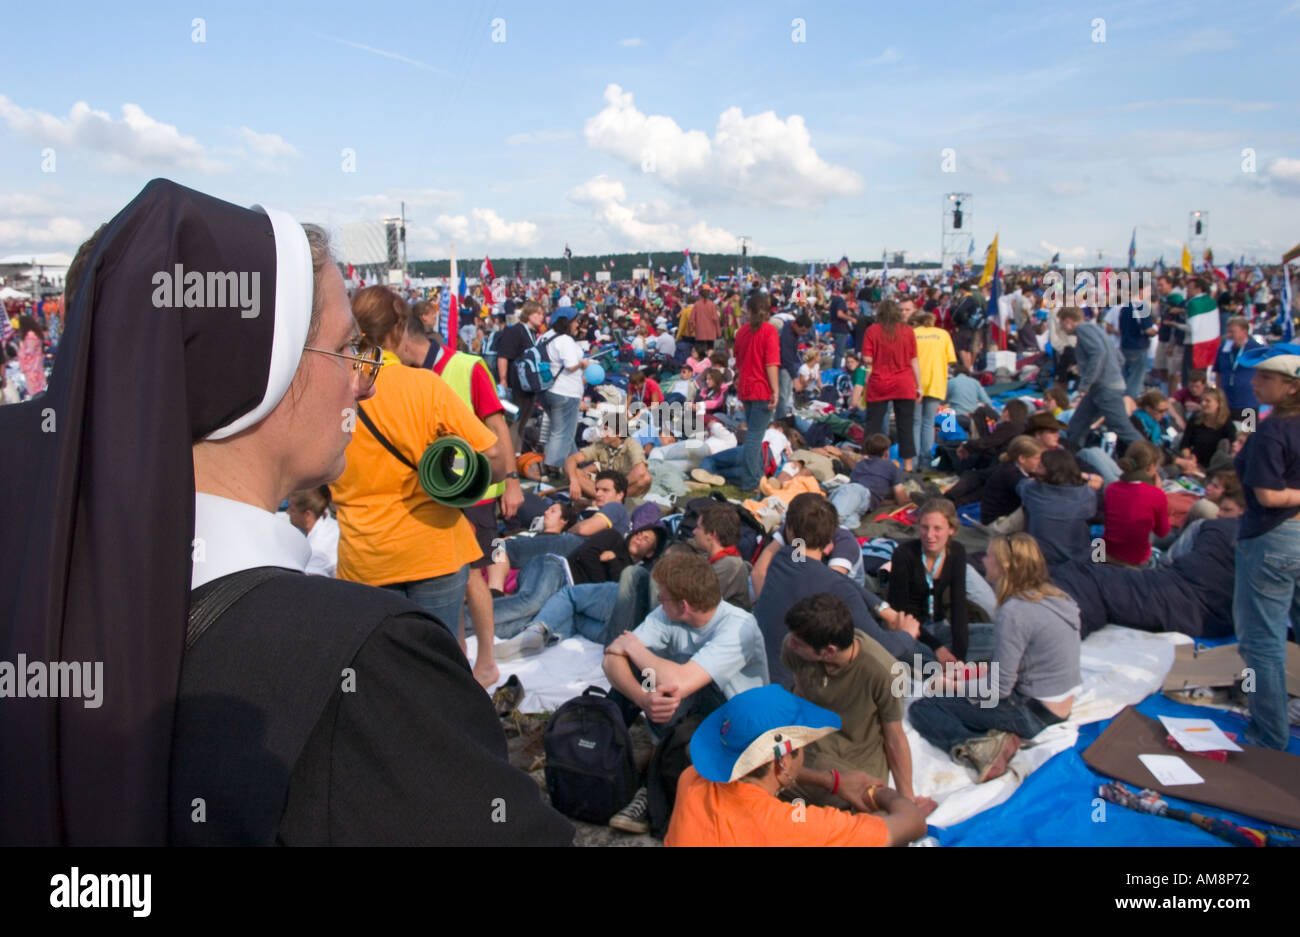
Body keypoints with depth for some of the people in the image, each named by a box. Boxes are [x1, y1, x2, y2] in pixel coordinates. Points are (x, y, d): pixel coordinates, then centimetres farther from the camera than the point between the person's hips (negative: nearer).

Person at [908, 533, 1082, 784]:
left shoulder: (1014, 612, -23)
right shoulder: (1057, 597, 4)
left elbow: (1000, 688, -20)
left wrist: (955, 686, -3)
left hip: (1034, 713, -9)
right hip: (1063, 706, 9)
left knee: (922, 709, -4)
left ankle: (978, 749, -23)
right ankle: (1001, 737, 0)